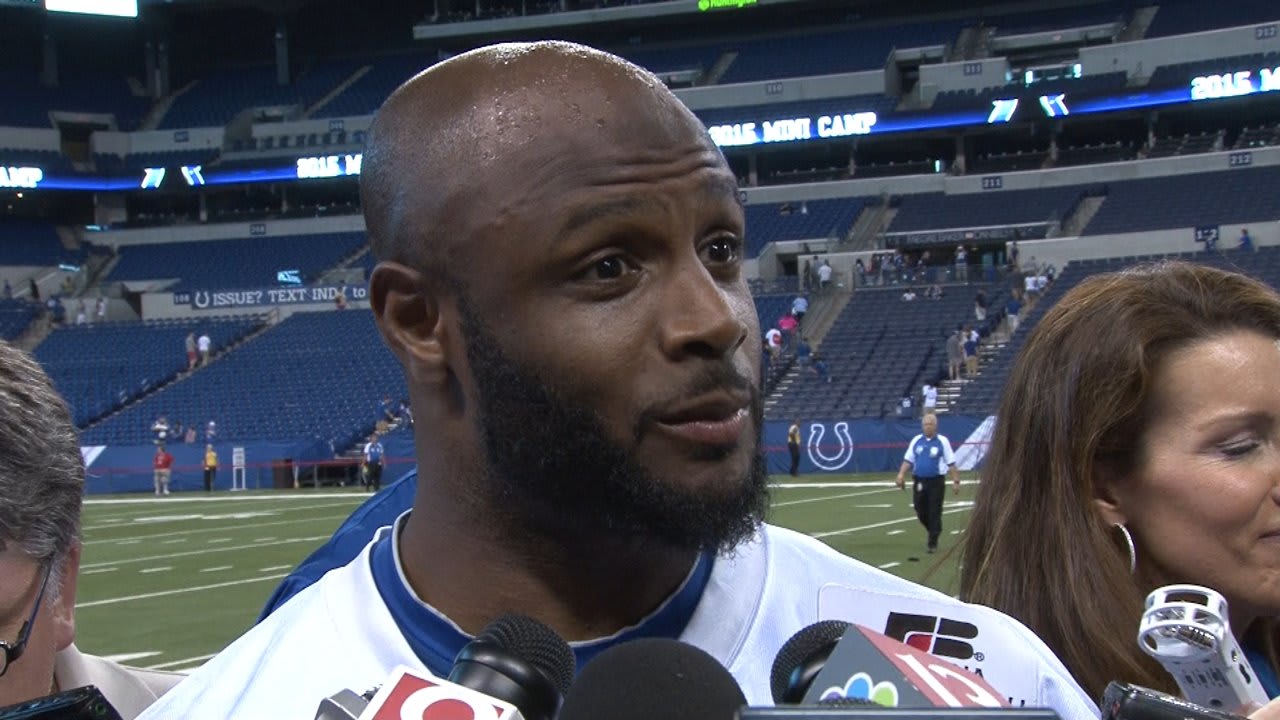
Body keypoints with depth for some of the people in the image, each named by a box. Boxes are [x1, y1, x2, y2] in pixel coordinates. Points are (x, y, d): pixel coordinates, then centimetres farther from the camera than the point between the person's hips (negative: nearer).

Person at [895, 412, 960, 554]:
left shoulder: (942, 441, -2)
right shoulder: (916, 441, 7)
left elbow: (951, 463, -1)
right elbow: (908, 460, 8)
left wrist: (956, 481, -5)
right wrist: (901, 475, -6)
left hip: (936, 482, -3)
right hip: (919, 482, 3)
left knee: (934, 513, -3)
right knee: (921, 512, 8)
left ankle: (932, 543, 4)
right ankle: (934, 532, 33)